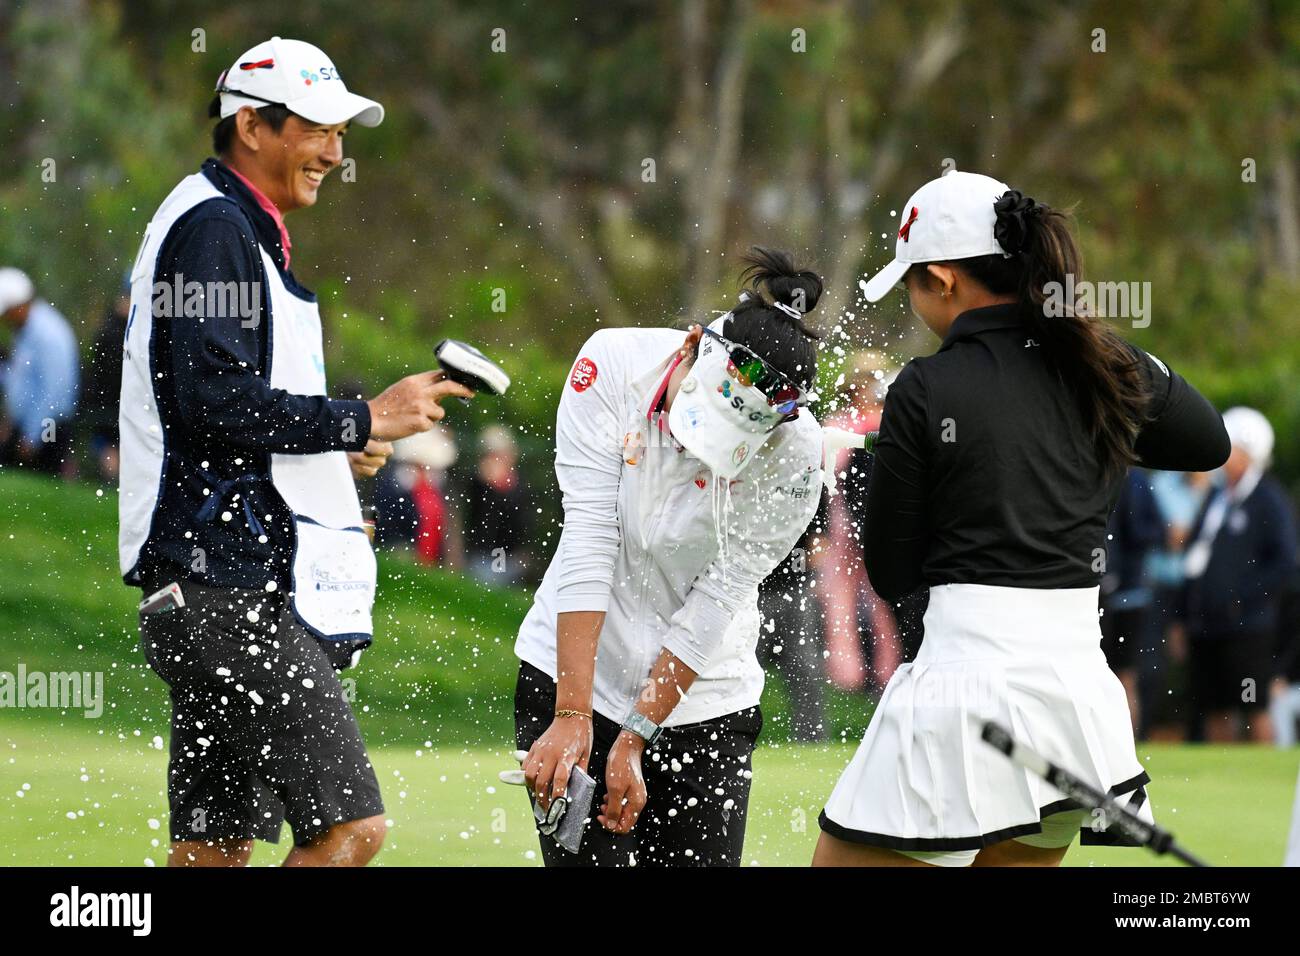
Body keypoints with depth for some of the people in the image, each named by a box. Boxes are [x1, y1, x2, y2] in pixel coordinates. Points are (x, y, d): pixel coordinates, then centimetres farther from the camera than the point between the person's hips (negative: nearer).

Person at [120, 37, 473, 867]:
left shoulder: (248, 234, 24)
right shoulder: (214, 228, -9)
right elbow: (216, 401, -20)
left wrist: (335, 448, 13)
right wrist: (365, 421, -13)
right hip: (231, 588, -11)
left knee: (217, 844, 9)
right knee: (351, 826, -15)